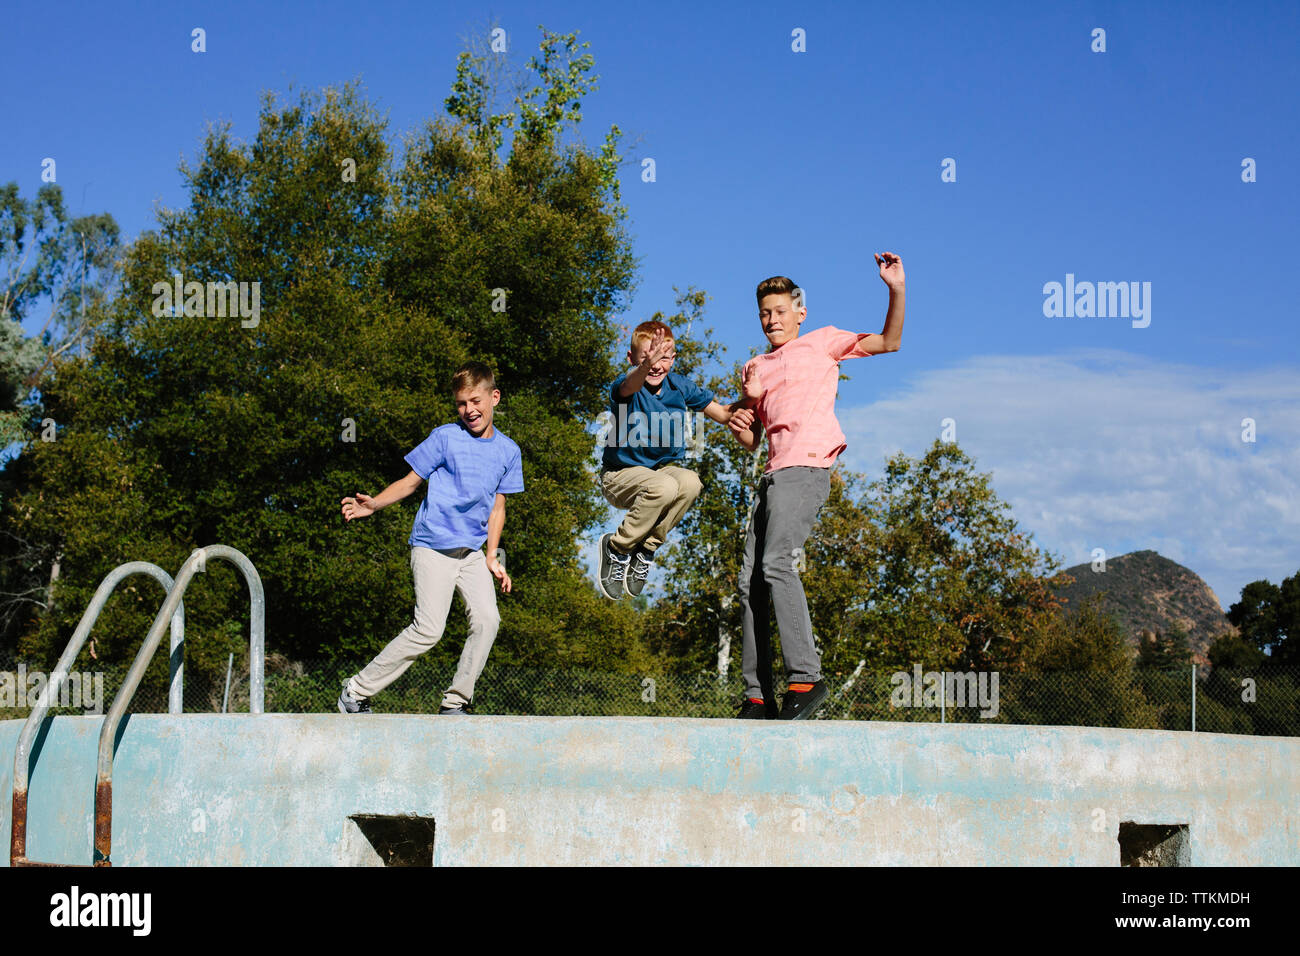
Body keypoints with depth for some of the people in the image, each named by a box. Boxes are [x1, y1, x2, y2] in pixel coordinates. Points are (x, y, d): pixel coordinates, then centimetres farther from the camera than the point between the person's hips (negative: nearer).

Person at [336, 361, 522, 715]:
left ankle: (455, 703, -1)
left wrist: (492, 558, 12)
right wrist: (374, 504, -17)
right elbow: (410, 481, -1)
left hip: (471, 550, 5)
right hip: (433, 547, -5)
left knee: (487, 619, -14)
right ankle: (356, 692, -5)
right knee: (428, 630, -15)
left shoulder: (508, 451, 10)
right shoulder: (445, 437, -3)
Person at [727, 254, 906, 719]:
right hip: (773, 474, 7)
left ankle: (805, 677, -29)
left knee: (776, 564, -25)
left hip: (806, 469, -7)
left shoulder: (822, 341, 13)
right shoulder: (757, 367, 27)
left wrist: (897, 290, -7)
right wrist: (741, 423, 3)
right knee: (750, 580, 0)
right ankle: (758, 696, 2)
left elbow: (888, 343, 6)